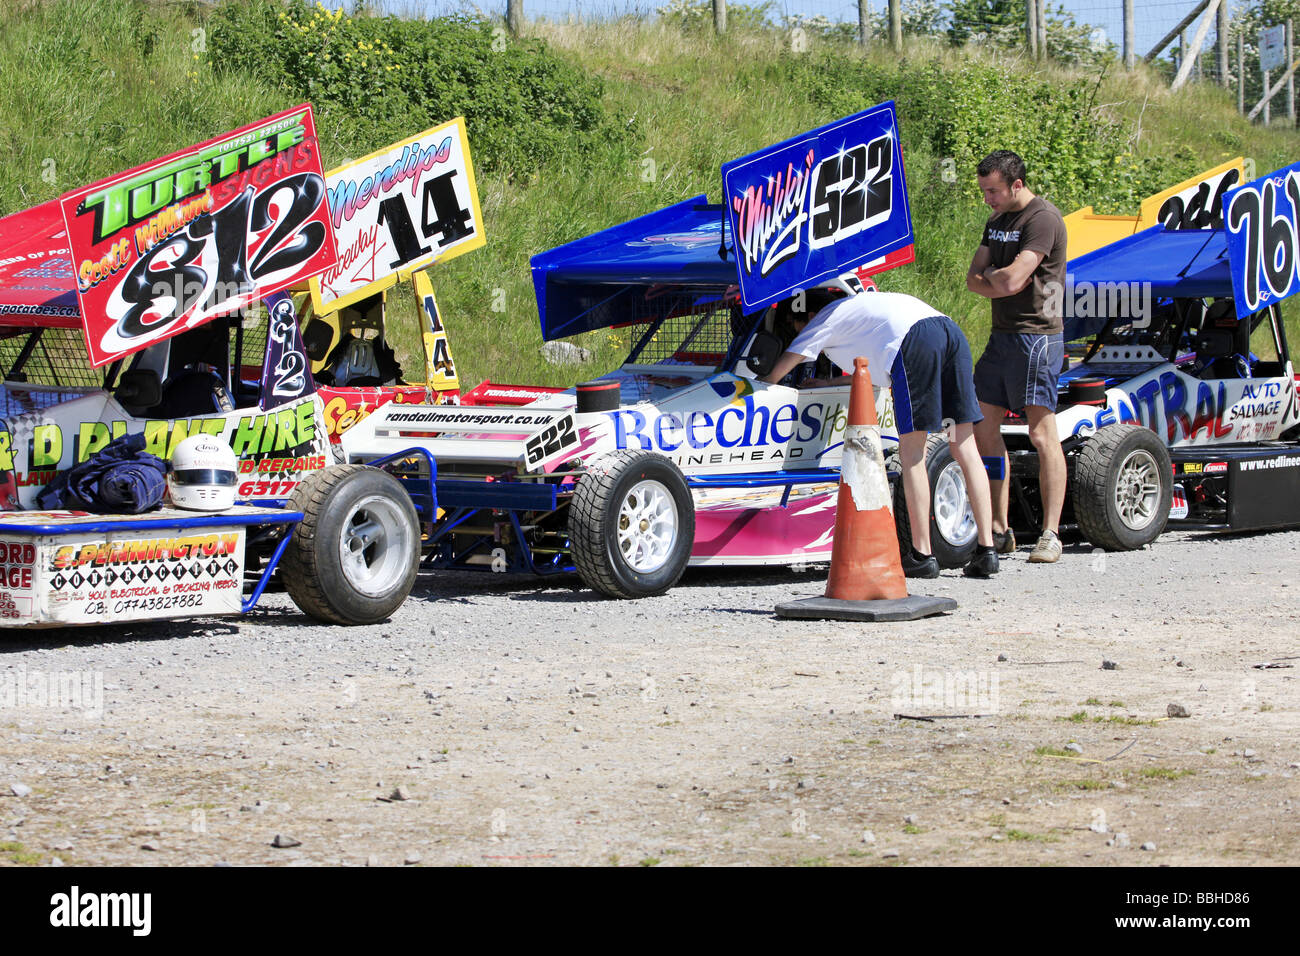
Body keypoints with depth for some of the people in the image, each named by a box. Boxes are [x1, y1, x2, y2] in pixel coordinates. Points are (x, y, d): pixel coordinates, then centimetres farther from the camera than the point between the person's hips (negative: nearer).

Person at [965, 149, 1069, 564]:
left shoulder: (1043, 219, -13)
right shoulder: (997, 221, 16)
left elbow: (1011, 281, -22)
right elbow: (974, 278, 13)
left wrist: (991, 275, -1)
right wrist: (997, 281, -7)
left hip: (1036, 336, -9)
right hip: (1002, 336, 9)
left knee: (1042, 434, -8)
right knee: (983, 429, 7)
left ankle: (1050, 535, -6)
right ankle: (999, 530, 13)